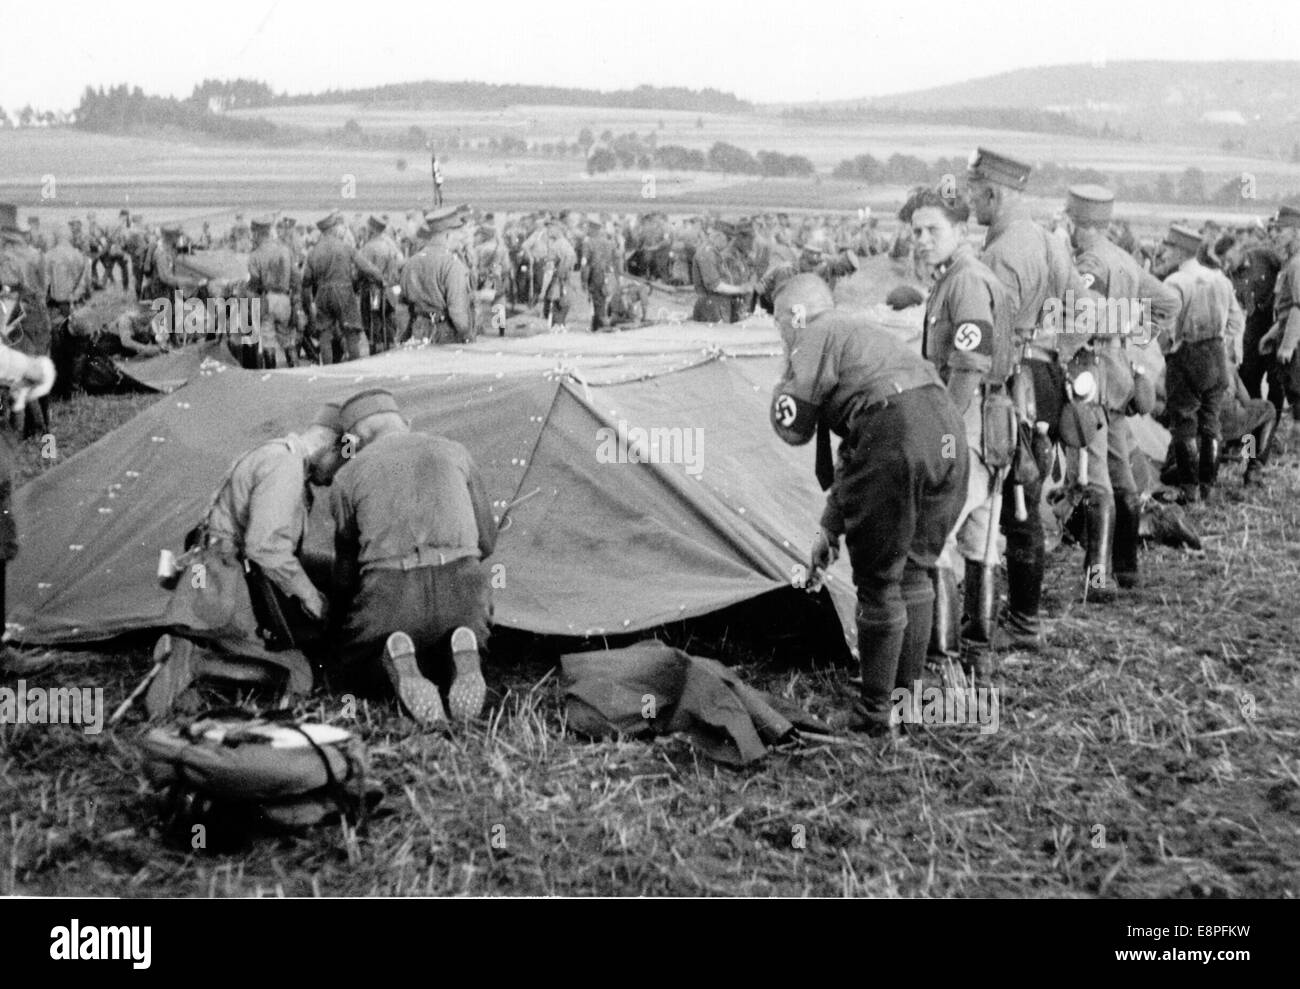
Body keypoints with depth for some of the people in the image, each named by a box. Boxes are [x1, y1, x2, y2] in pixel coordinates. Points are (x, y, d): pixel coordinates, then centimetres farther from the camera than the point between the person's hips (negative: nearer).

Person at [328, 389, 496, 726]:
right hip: (461, 590, 2)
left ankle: (394, 658, -11)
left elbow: (346, 564, 23)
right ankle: (462, 651, -7)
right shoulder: (453, 452, 19)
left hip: (391, 594, -2)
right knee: (440, 670, 31)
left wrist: (341, 617, 41)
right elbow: (486, 540, 25)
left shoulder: (348, 476, 14)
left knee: (354, 675, 26)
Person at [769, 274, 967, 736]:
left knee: (879, 582, 2)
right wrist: (831, 527, 35)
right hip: (948, 431, 9)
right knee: (915, 572, 20)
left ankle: (877, 713, 10)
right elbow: (855, 453, 33)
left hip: (895, 436, -9)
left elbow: (793, 427, 1)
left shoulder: (816, 337, 6)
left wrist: (785, 381, 21)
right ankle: (908, 694, 29)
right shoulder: (862, 331, 33)